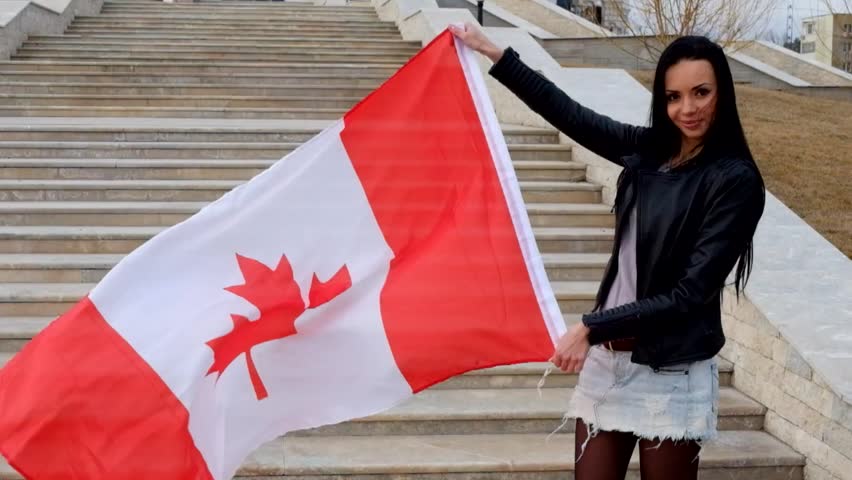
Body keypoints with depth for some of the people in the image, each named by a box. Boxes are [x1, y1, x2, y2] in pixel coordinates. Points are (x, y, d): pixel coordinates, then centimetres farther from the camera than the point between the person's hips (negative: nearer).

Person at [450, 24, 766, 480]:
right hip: (609, 360, 5)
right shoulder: (649, 149, 5)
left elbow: (691, 293, -15)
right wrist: (495, 55, 17)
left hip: (672, 377, -5)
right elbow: (570, 114, 14)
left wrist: (591, 328, -16)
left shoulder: (735, 180, -12)